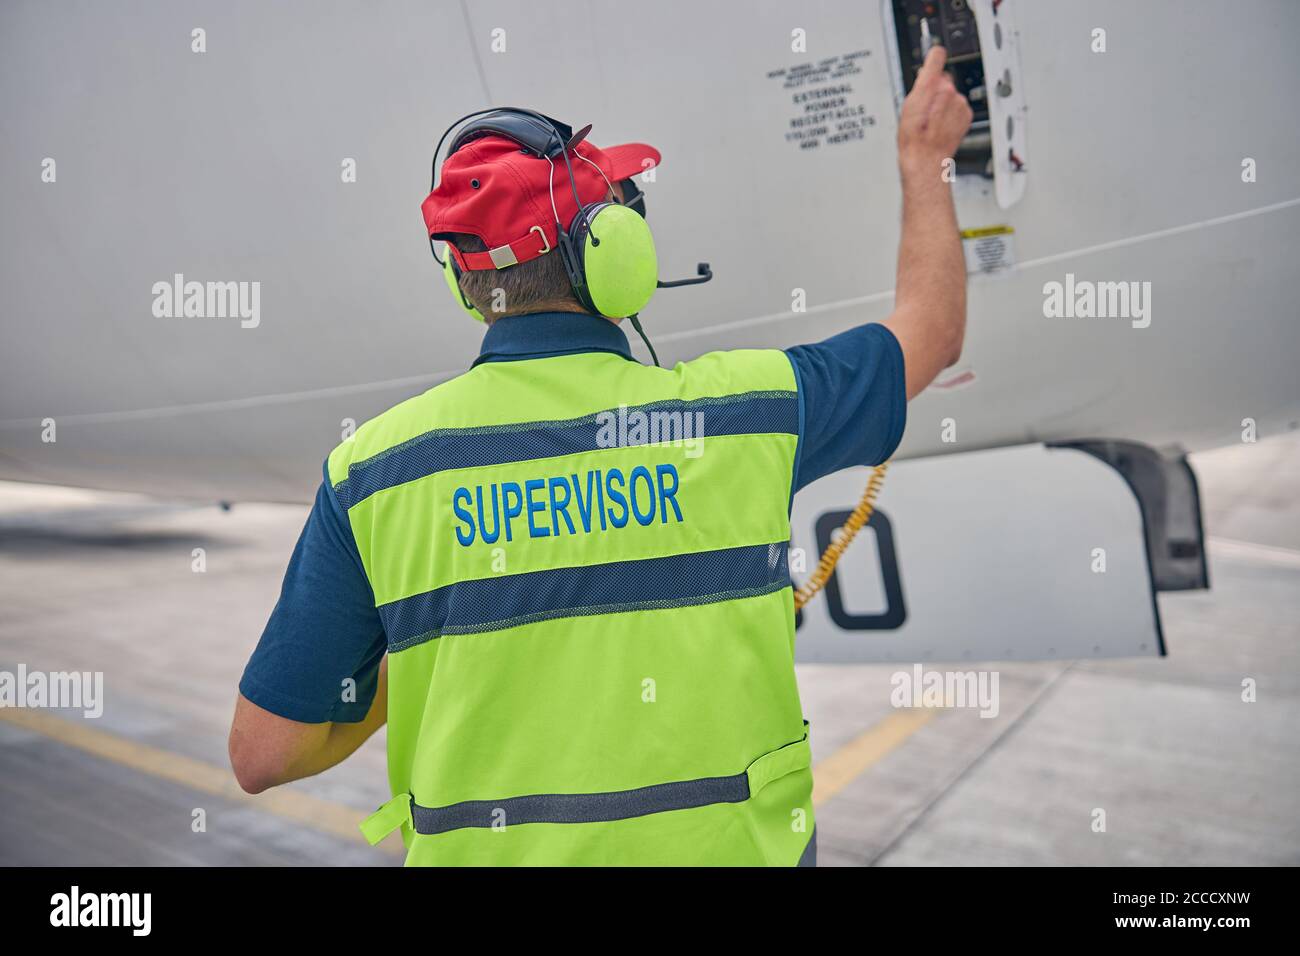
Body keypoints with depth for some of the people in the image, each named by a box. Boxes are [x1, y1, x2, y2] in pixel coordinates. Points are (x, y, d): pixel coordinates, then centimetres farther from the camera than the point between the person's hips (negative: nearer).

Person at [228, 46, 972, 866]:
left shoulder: (372, 469, -11)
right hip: (727, 842, 0)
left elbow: (264, 754, -6)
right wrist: (925, 160, 22)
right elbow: (933, 329, 8)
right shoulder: (739, 410, -12)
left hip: (481, 848, 1)